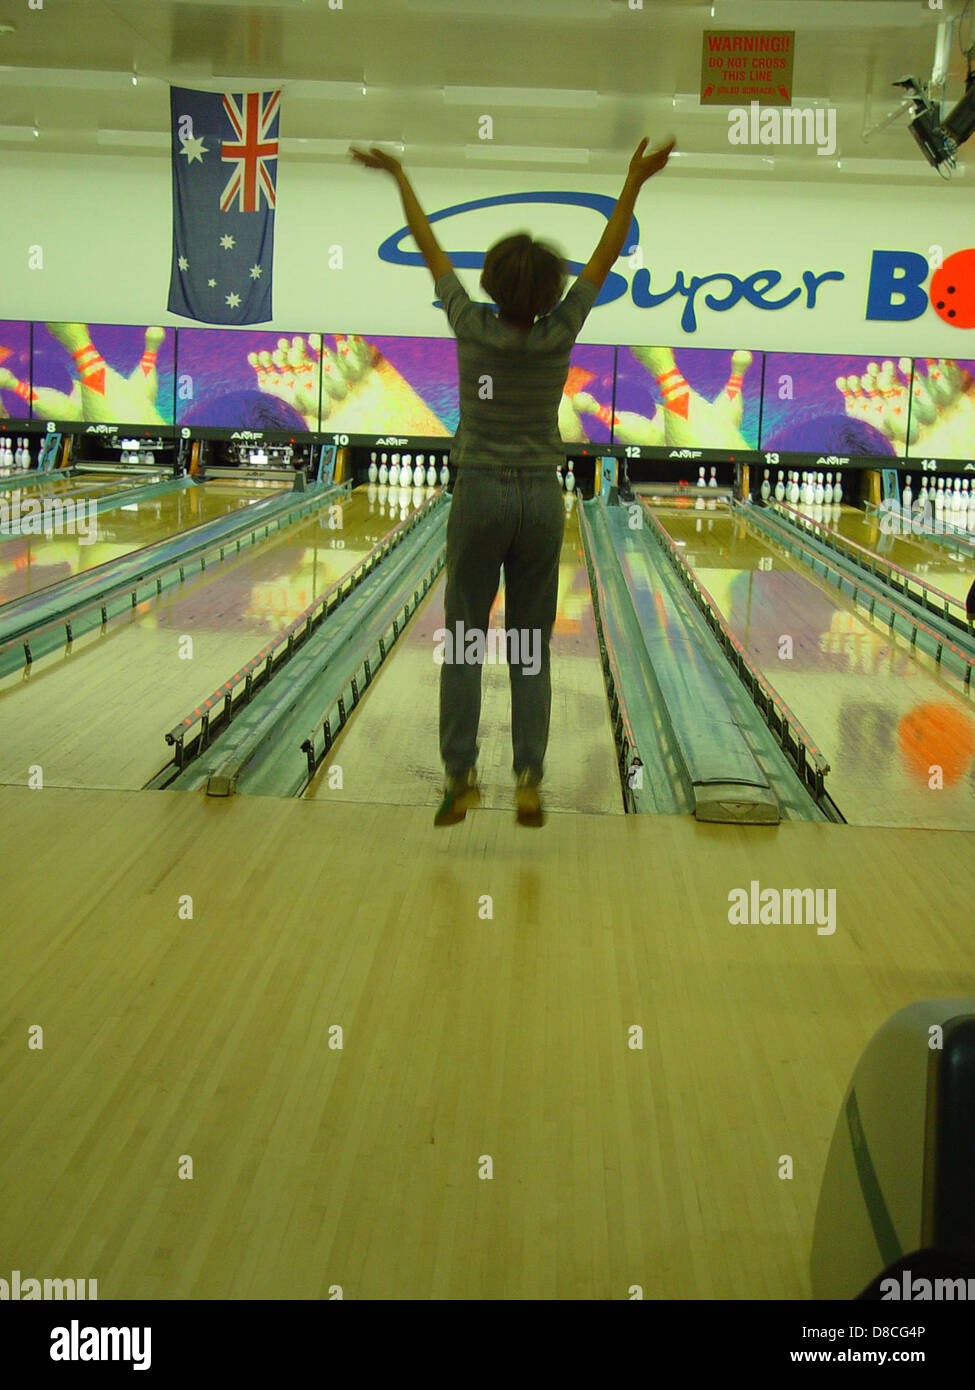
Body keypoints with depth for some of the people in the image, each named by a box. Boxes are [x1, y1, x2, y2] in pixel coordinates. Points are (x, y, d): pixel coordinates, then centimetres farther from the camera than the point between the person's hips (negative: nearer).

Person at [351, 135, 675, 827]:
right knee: (532, 647, 6)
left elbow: (429, 246, 6)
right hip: (542, 498, 1)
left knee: (464, 639, 6)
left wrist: (400, 177, 18)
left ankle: (461, 777, 3)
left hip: (479, 495, -1)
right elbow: (607, 254, 4)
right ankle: (529, 781, 3)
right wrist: (636, 180, 11)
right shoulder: (559, 334, -6)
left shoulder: (471, 327, -6)